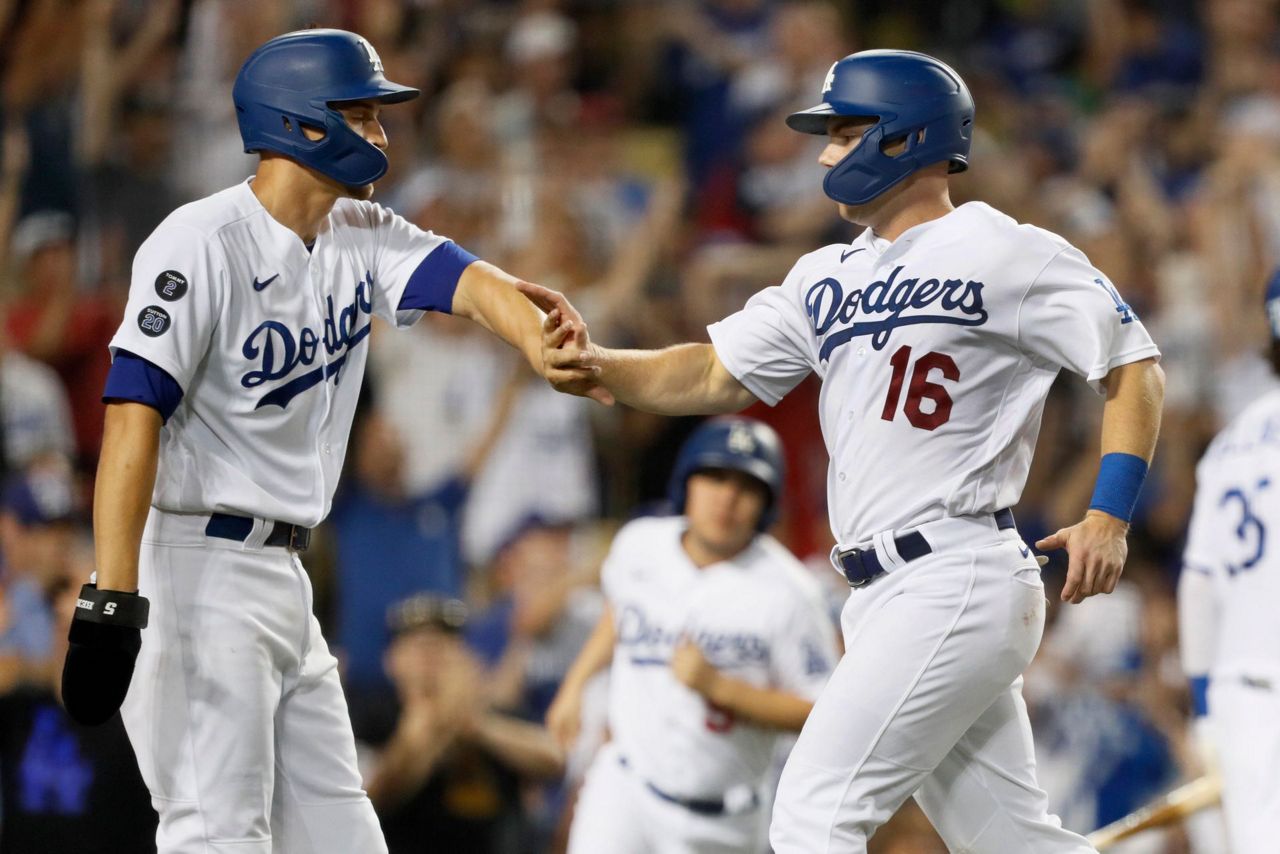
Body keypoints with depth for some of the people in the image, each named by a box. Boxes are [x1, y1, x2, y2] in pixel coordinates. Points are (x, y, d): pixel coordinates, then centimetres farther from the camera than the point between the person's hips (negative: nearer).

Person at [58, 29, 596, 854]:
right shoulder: (202, 243, -15)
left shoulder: (361, 238, 11)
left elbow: (469, 282, -6)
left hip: (283, 577, 9)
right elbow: (133, 418, -22)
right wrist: (112, 598, -30)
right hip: (199, 575, -9)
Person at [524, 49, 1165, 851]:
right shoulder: (828, 278, 18)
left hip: (957, 581, -8)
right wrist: (598, 367, -3)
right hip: (884, 599, 8)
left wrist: (1109, 516, -16)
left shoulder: (1005, 252, -5)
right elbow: (715, 375, 14)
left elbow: (1135, 367, -5)